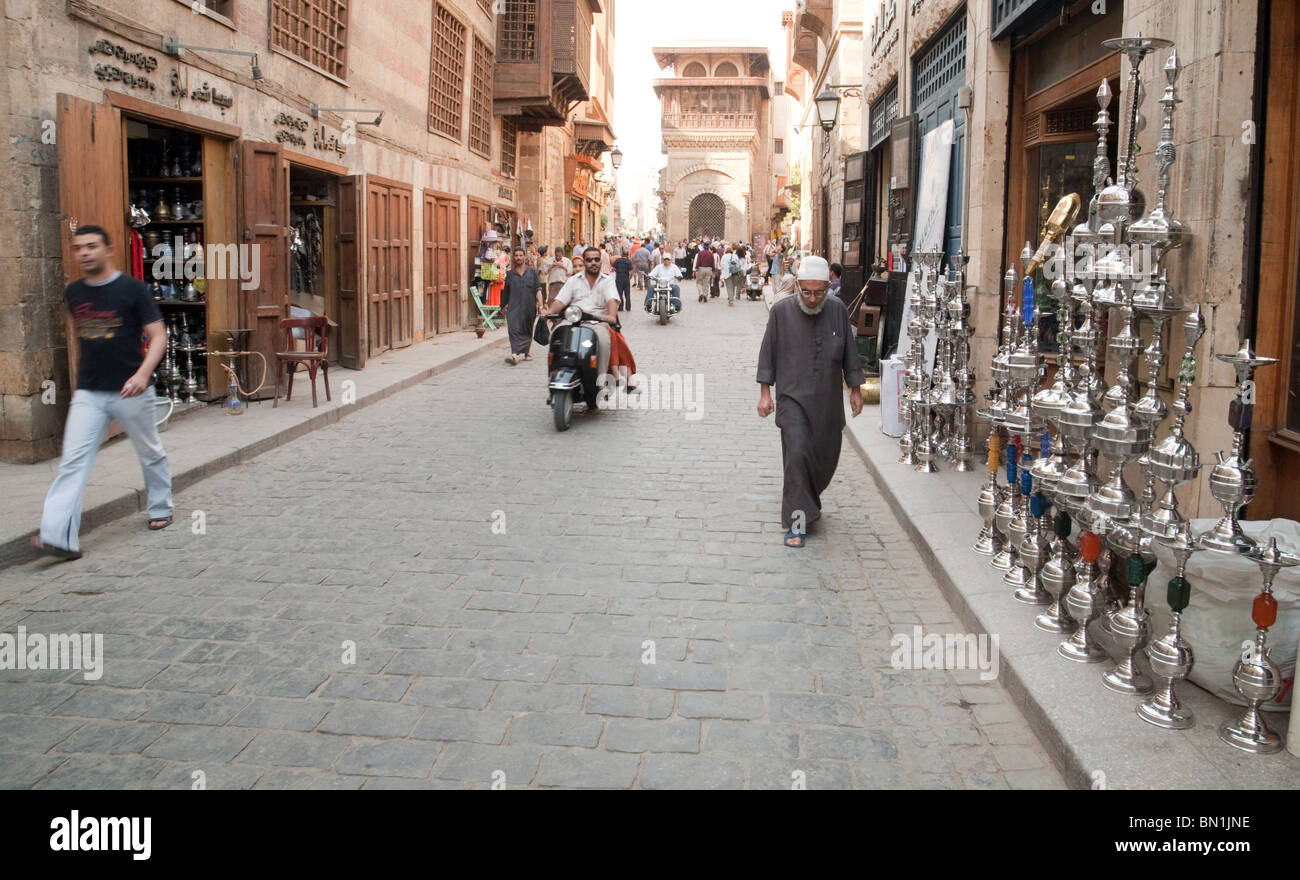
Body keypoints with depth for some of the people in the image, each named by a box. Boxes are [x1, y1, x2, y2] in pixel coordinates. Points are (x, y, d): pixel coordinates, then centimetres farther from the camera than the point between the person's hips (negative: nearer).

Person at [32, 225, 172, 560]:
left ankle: (161, 510, 35)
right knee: (73, 461, -7)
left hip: (131, 391, -3)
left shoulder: (132, 289, -7)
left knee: (151, 454, 13)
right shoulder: (73, 293, 8)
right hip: (88, 393, 4)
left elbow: (158, 335, -11)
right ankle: (59, 537, -12)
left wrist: (143, 373, -25)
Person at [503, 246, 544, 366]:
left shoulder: (532, 271, 7)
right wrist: (506, 305, 16)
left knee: (527, 330, 12)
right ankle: (514, 355, -27)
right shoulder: (510, 274, 9)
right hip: (514, 306, -1)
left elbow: (538, 289, 3)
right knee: (514, 329, -16)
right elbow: (507, 292, 16)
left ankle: (527, 352, 32)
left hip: (529, 306, 1)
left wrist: (540, 305, -6)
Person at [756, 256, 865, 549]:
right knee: (797, 454, -16)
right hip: (792, 398, -3)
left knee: (826, 458, 10)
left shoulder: (838, 310, 1)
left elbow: (849, 352, 9)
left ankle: (809, 500, 39)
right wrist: (765, 393, -3)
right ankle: (798, 521, -10)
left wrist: (855, 390, 11)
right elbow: (768, 353, 0)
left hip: (828, 401, 3)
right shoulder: (781, 311, -6)